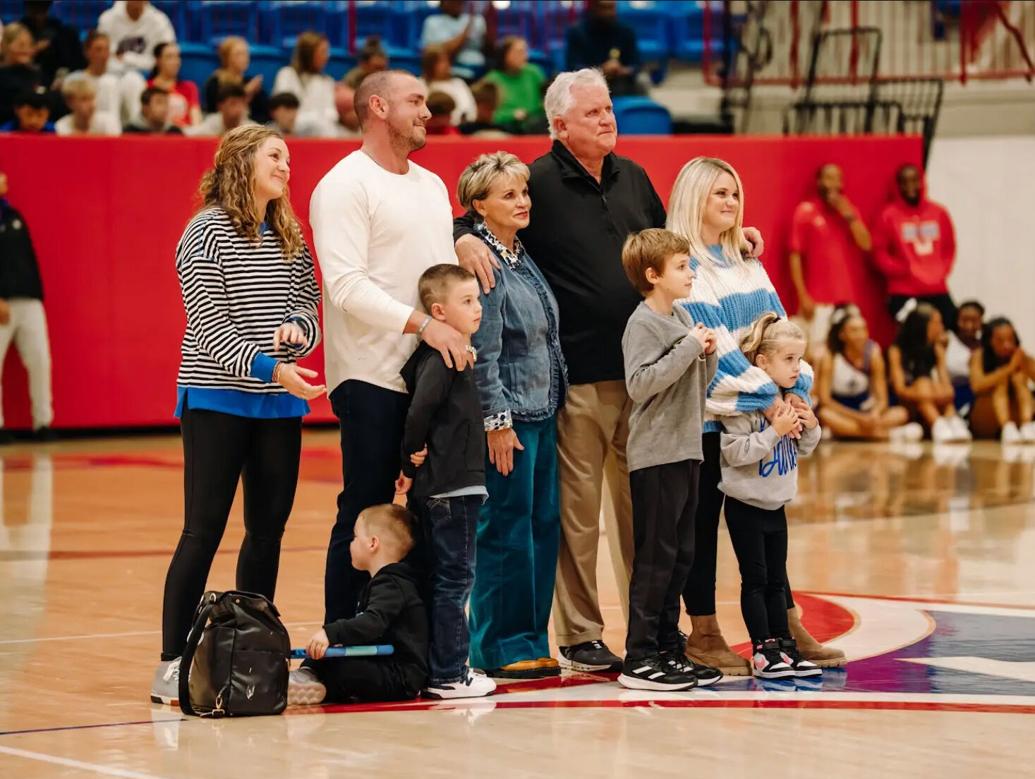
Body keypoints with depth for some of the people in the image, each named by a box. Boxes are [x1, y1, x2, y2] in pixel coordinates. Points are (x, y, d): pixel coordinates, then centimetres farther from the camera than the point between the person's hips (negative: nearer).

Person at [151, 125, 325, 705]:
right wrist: (268, 368, -23)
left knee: (269, 527, 8)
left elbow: (311, 307, 11)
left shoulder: (290, 238, 12)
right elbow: (210, 324, -13)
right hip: (217, 401, -6)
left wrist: (296, 328, -13)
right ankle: (173, 663, -3)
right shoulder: (208, 232, -7)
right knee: (204, 530, -7)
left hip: (280, 405, 6)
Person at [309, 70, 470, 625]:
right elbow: (346, 285, -18)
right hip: (372, 377, -8)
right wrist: (423, 324, -26)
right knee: (365, 518, -5)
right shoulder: (344, 186, -8)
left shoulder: (431, 185, 18)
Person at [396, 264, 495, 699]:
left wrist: (412, 462, 6)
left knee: (446, 579, 15)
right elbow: (419, 410, -27)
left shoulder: (455, 355, 14)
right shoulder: (441, 359, -16)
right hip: (449, 488, -10)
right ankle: (447, 676, -1)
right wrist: (411, 460, -14)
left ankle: (444, 671, 21)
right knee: (454, 578, -5)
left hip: (444, 488, 10)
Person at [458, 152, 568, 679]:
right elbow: (483, 352, -17)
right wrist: (497, 422, -18)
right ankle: (499, 648, 2)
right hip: (509, 415, -9)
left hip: (542, 412, 9)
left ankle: (530, 642, 16)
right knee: (506, 531, -4)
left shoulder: (522, 257, 13)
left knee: (543, 524, 10)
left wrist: (554, 402, 18)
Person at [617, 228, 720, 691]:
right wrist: (689, 348, -20)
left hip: (686, 452, 9)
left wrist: (707, 356, 1)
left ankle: (669, 649, 19)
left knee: (681, 556, 11)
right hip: (655, 456, -9)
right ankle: (639, 659, -5)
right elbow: (640, 383, -23)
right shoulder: (643, 323, -11)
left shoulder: (683, 318, 14)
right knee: (655, 556, -8)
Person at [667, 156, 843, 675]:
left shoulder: (747, 264, 15)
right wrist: (765, 396, -18)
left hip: (761, 413, 7)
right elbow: (709, 339, -16)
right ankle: (703, 635, 6)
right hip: (706, 413, -7)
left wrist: (794, 387, -7)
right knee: (702, 520, 0)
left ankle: (787, 629, 11)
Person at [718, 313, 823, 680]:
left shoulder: (792, 398, 5)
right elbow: (733, 451, -26)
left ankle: (783, 646, 17)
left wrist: (810, 427, -5)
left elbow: (802, 449, 15)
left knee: (777, 580, 12)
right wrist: (775, 432, -27)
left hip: (776, 505, 7)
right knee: (755, 579, -2)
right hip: (746, 506, -7)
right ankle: (763, 650, 2)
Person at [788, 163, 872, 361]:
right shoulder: (805, 211, 0)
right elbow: (795, 256, -3)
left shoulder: (848, 210, 13)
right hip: (816, 300, -4)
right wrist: (803, 296, -9)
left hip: (846, 299, 4)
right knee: (817, 355, -10)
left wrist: (848, 215, -7)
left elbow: (865, 244, 2)